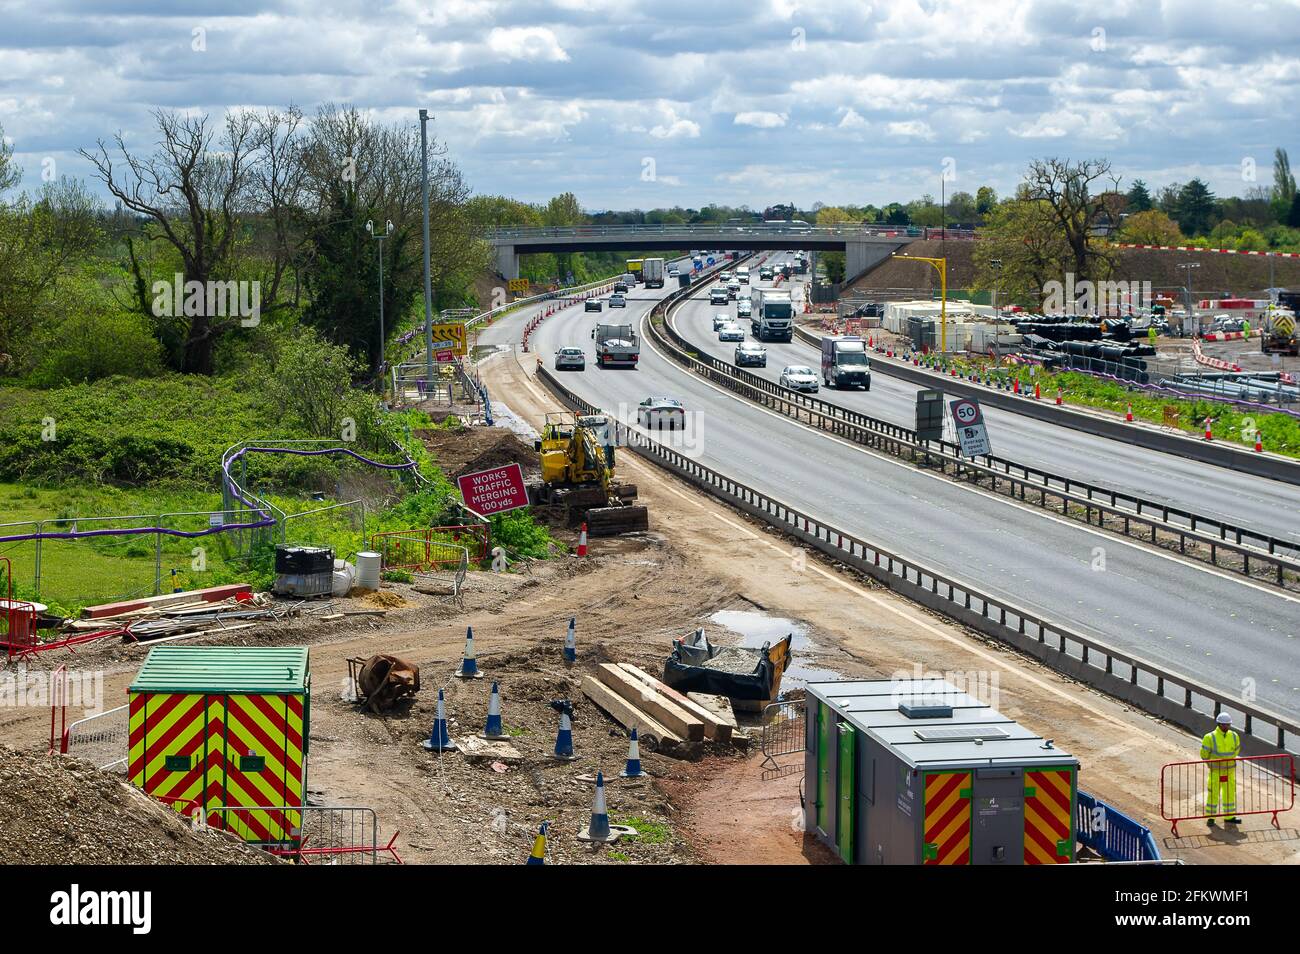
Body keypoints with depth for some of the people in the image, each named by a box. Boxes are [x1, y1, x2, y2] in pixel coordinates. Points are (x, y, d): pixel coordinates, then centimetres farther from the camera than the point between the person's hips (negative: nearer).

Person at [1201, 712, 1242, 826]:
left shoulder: (1234, 736, -1)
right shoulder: (1210, 737, -14)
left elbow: (1236, 749, 18)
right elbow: (1204, 753, -3)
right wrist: (1211, 764, 2)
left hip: (1229, 771, 4)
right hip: (1215, 771, -4)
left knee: (1230, 793, 11)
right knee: (1213, 794, 0)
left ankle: (1229, 817, 22)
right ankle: (1210, 818, 10)